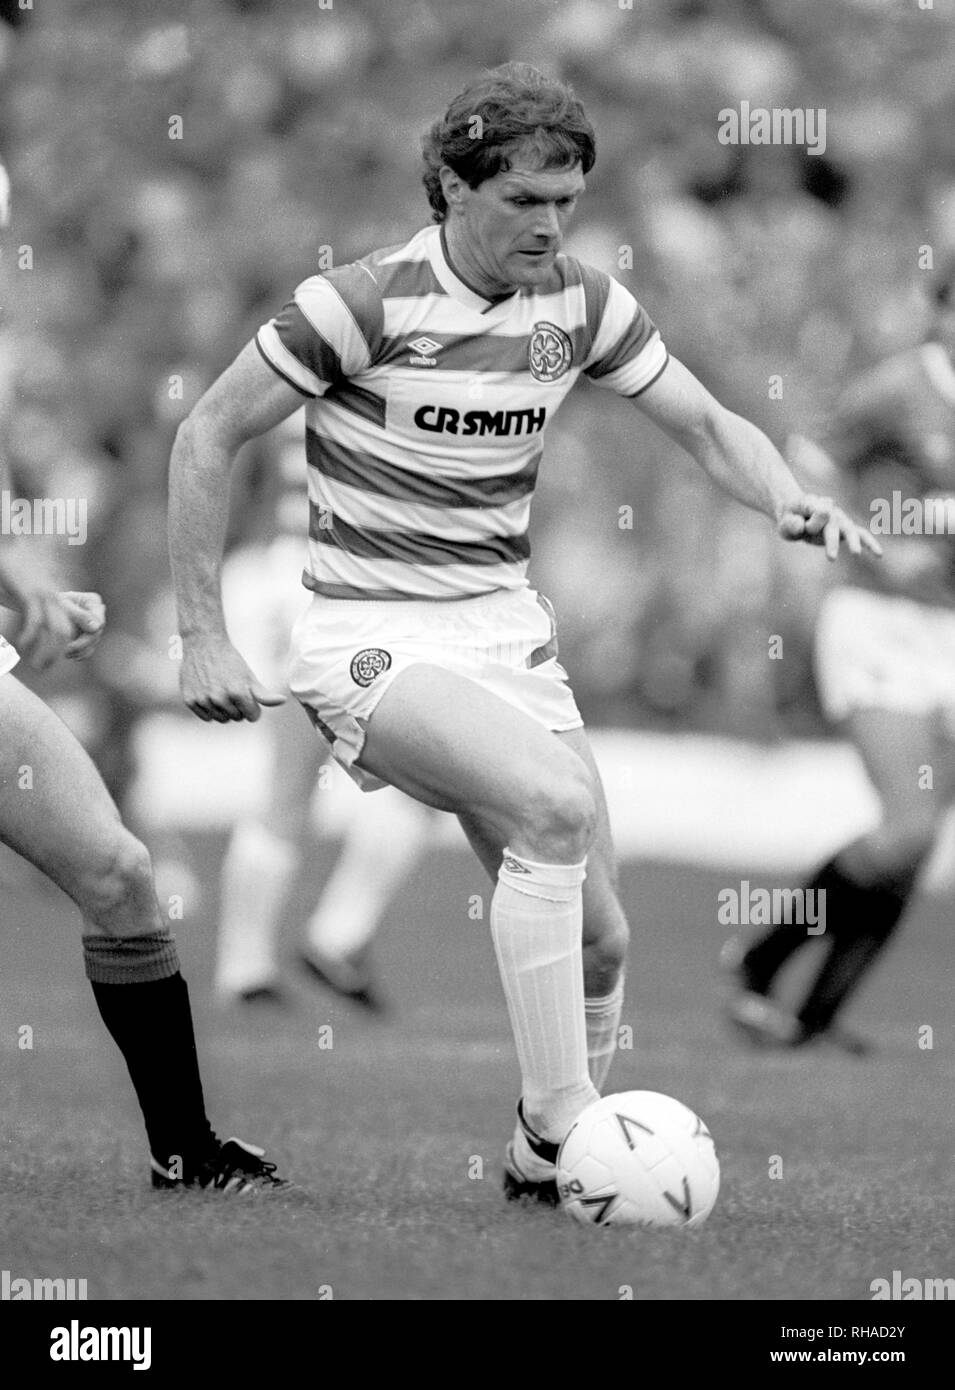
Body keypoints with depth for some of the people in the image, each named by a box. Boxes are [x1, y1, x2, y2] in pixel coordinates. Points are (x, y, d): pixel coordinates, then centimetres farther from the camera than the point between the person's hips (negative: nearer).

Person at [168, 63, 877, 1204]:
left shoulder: (581, 305, 2)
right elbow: (206, 437, -7)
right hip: (374, 638, -6)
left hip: (507, 629, 6)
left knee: (597, 939, 0)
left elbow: (711, 429, 8)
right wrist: (201, 637, -9)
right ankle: (562, 1129, -25)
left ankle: (540, 1164, 23)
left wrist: (790, 503, -14)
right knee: (554, 805, -31)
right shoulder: (365, 303, -14)